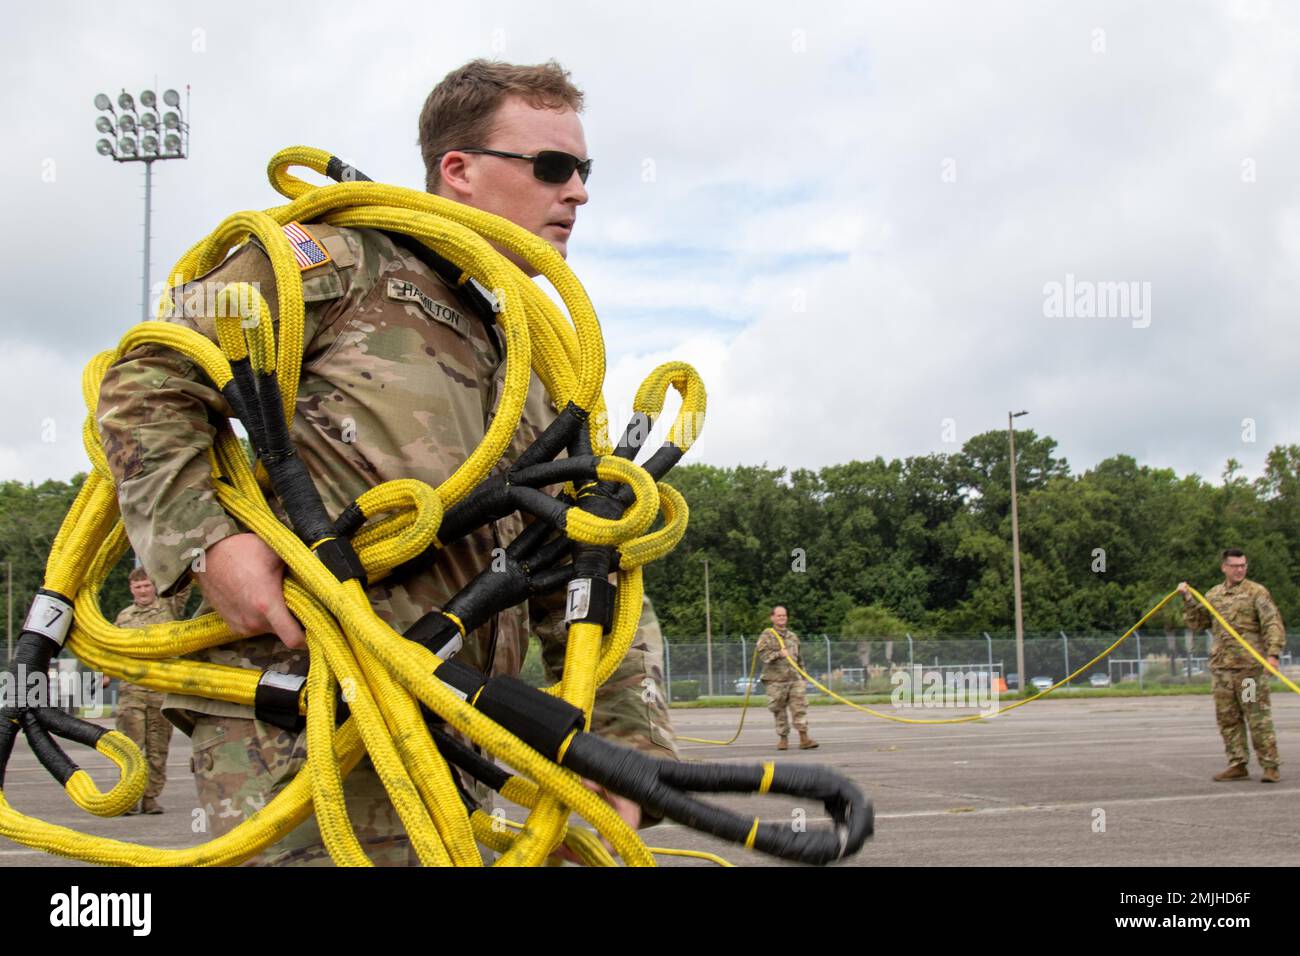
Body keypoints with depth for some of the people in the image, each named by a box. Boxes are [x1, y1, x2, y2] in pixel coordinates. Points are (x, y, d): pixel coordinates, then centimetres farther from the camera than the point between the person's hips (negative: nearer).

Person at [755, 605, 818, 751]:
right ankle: (783, 738, 14)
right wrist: (778, 654, -26)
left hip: (794, 678, 3)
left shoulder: (793, 636, 18)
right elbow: (763, 654, -13)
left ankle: (804, 738, -8)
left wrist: (802, 674, 19)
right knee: (779, 711, 2)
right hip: (775, 680, -3)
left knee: (800, 707, -7)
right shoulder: (767, 635, 2)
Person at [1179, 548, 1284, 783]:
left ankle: (1270, 766, -1)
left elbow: (1273, 624, -9)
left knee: (1258, 717, -6)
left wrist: (1273, 653, -22)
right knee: (1228, 718, 7)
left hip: (1250, 666, -5)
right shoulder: (1213, 594, 15)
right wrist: (1188, 599, 9)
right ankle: (1237, 765, 14)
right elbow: (1196, 623, 22)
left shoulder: (1257, 592, -1)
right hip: (1221, 666, 5)